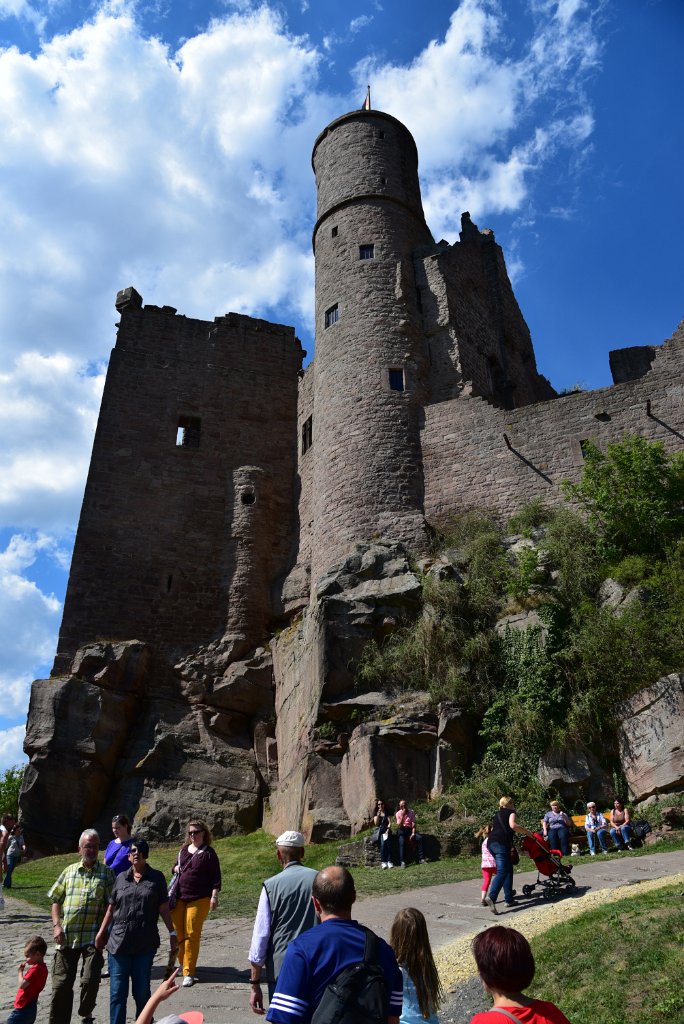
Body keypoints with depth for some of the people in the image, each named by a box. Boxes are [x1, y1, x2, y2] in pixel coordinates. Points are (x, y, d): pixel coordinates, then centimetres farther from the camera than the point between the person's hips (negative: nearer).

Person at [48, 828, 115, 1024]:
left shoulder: (106, 873, 2)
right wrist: (57, 925, 0)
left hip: (93, 936, -2)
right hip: (66, 936, 2)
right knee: (61, 983, 5)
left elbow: (111, 904, -1)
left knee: (90, 980, -4)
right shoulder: (69, 871, 11)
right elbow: (56, 900, 13)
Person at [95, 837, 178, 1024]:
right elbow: (111, 908, 12)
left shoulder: (156, 878, 1)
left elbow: (163, 908, 3)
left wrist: (172, 933, 0)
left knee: (142, 991, 9)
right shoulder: (121, 878, 5)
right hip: (119, 943, 1)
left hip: (145, 945, -1)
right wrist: (101, 932, 11)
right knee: (117, 992, 5)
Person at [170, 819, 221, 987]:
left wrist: (214, 895, -11)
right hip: (179, 897, 5)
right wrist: (176, 868, 3)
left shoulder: (208, 852, -2)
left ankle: (188, 973, 4)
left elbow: (215, 876, -4)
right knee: (178, 933, 5)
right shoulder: (183, 850, 11)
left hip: (199, 899, -5)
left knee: (192, 934, -4)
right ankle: (183, 964, 25)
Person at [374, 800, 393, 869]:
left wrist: (387, 830, -10)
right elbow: (376, 824, 1)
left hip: (386, 830, 1)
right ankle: (383, 862, -31)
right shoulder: (376, 813, 14)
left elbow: (389, 823, 6)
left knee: (388, 842, -28)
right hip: (379, 830, -1)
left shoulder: (387, 813, 17)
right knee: (383, 843, -29)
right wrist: (378, 814, -9)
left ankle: (389, 861, -32)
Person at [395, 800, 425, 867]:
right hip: (402, 830, -2)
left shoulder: (411, 812, 1)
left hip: (410, 829, 2)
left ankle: (421, 859, -19)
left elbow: (413, 824, -4)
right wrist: (402, 816, -21)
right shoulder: (398, 814, -2)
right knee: (402, 842, -32)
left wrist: (413, 833, -19)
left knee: (419, 838, -25)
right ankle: (402, 861, -29)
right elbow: (399, 826, -12)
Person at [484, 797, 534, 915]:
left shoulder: (497, 815, 30)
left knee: (508, 870, 17)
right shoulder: (511, 812, 11)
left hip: (491, 843, 7)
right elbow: (513, 825, -9)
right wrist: (526, 831, 3)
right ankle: (491, 897, -31)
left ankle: (509, 899, 15)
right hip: (501, 843, -7)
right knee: (502, 872, -13)